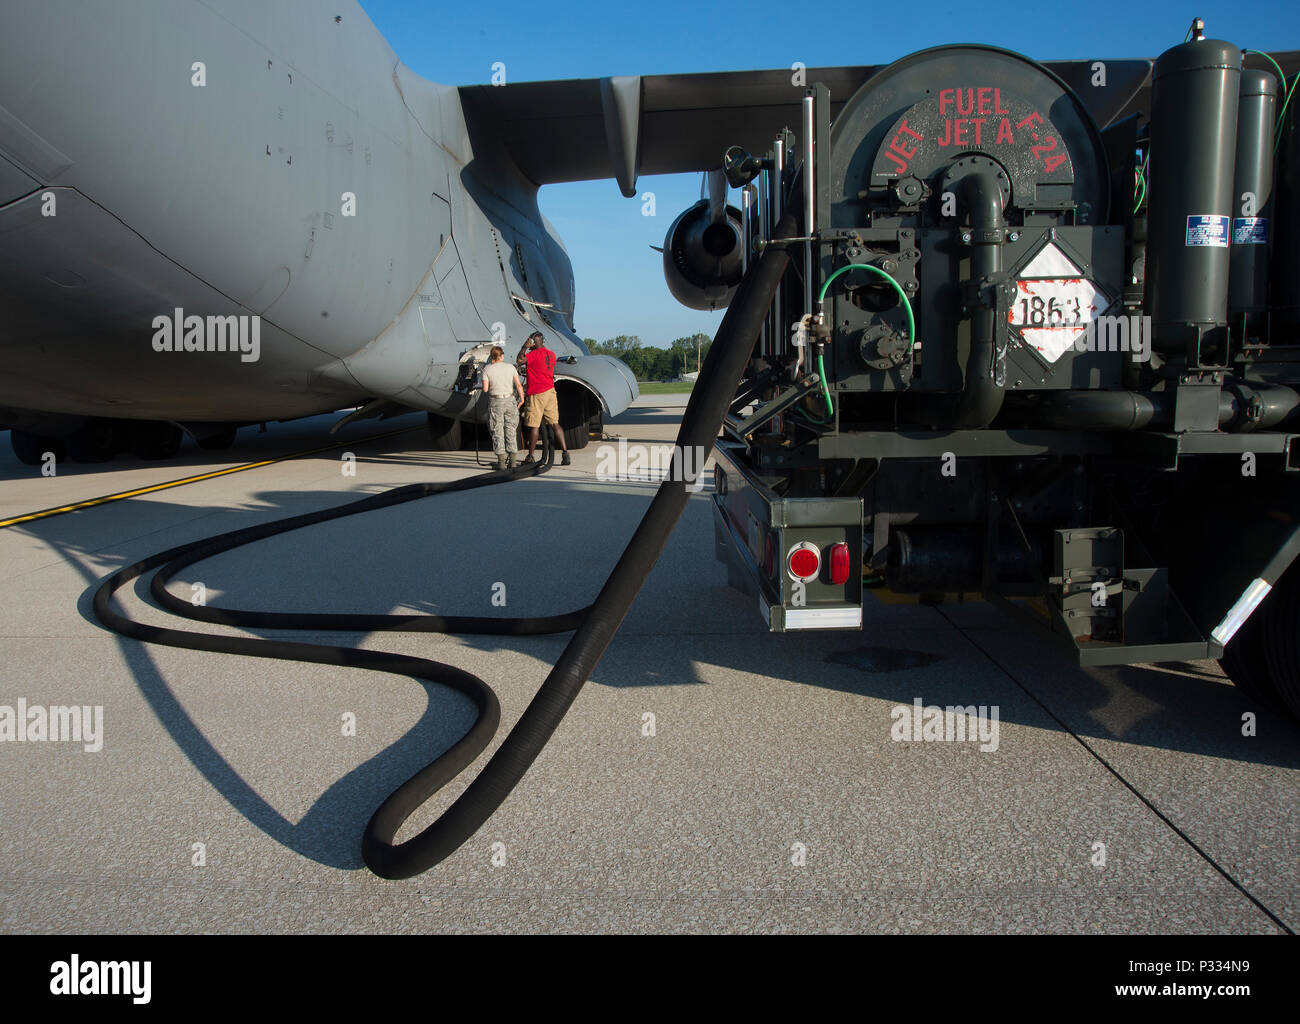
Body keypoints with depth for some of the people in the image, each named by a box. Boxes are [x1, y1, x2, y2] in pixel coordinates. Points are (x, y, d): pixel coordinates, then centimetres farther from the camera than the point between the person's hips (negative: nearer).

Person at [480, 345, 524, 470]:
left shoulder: (487, 369, -3)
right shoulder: (510, 367, 2)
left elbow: (485, 389, -8)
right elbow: (518, 385, -2)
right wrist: (522, 398, 9)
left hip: (495, 402, -2)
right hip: (510, 400, 2)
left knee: (497, 432, 3)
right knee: (510, 431, 9)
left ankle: (501, 461, -3)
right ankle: (511, 460, 5)